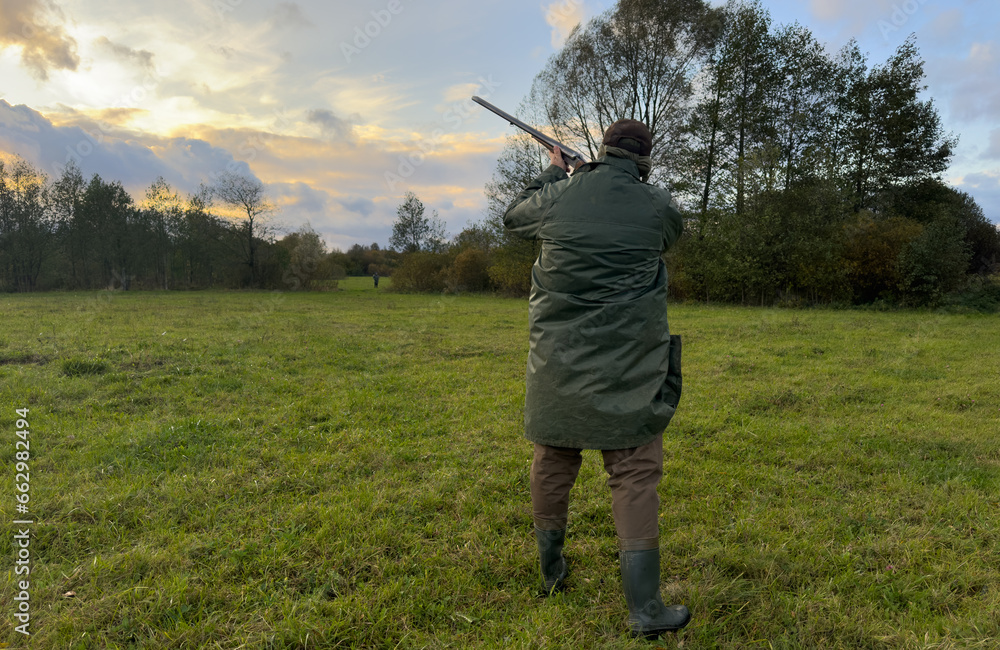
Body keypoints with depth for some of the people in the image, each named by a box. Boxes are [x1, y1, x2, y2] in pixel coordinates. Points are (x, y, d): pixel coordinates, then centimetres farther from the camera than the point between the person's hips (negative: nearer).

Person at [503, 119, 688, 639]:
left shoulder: (557, 197, 2)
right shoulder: (658, 207, -2)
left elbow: (513, 218, 22)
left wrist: (553, 174, 34)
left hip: (557, 362, 3)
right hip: (627, 368, -2)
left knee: (553, 461, 16)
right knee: (634, 473, 3)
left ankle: (551, 571, 33)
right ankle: (644, 607, 5)